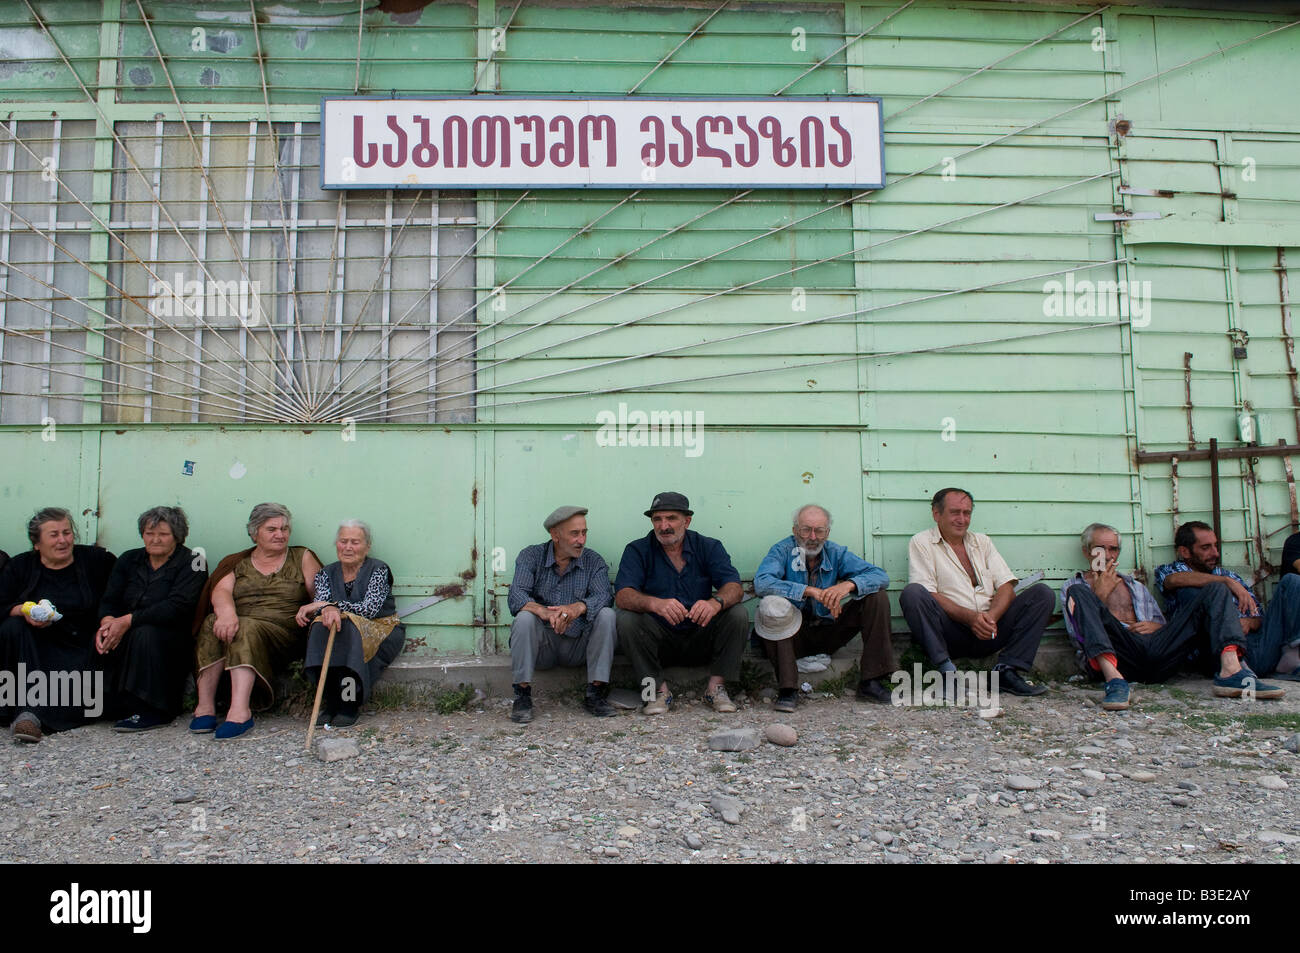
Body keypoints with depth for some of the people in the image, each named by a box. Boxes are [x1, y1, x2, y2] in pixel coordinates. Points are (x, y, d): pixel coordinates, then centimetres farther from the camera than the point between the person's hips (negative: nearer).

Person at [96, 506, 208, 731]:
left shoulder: (191, 562, -3)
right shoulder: (128, 560, 15)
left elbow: (176, 607, -17)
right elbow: (109, 599, 6)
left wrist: (128, 621, -25)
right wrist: (107, 622, -19)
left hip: (174, 639, -5)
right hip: (127, 634, 5)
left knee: (146, 632, -34)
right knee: (101, 640, -23)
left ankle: (151, 711, -27)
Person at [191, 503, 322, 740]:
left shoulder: (302, 558, 17)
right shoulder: (237, 562, 20)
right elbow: (220, 591, 0)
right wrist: (227, 612, -23)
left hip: (282, 631, -2)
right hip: (239, 624, 2)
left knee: (247, 629, -34)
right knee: (213, 623, -29)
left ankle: (240, 711, -46)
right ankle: (205, 706, -31)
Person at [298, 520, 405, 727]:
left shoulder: (378, 570, -4)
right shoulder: (327, 574, 9)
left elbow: (370, 609, -18)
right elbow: (318, 606, -6)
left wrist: (333, 606, -26)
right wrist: (329, 610, -31)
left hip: (381, 633, -3)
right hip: (348, 636, 3)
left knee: (349, 627, -34)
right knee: (323, 625, -29)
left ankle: (350, 704, -31)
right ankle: (330, 702, -28)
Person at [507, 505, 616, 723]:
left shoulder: (593, 560, 3)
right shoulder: (531, 556, -1)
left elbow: (603, 597, -15)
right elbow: (516, 595, -17)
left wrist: (578, 607, -39)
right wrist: (544, 612, -39)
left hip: (578, 644, 1)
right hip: (541, 644, -1)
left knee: (607, 615, -22)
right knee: (524, 618, -29)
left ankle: (595, 693, -18)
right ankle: (522, 695, -20)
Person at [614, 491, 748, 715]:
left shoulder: (709, 547, 1)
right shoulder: (637, 550, -3)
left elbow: (734, 587, -13)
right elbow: (622, 596, -19)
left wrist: (715, 602, -38)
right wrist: (656, 603, -40)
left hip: (700, 640, 1)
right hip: (657, 641, -1)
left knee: (738, 614, -21)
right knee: (626, 618, -26)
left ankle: (716, 686, -11)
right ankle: (659, 690, -17)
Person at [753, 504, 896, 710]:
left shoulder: (836, 553, -1)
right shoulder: (783, 550, -10)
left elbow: (881, 576, -8)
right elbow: (761, 583, -30)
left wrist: (848, 584, -29)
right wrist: (809, 591, -36)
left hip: (828, 634, 4)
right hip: (794, 635, -4)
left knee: (877, 596, -9)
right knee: (772, 605, -34)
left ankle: (870, 682, -10)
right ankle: (786, 689, -28)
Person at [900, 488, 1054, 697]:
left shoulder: (982, 541, 20)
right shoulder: (922, 542, 5)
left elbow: (1006, 586, 9)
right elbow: (926, 594, -8)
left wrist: (991, 616, -13)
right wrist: (970, 617, -21)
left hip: (988, 632, 4)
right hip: (951, 632, -4)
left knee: (1043, 594, -10)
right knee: (911, 593, -30)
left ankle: (1007, 670, -20)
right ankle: (948, 671, -32)